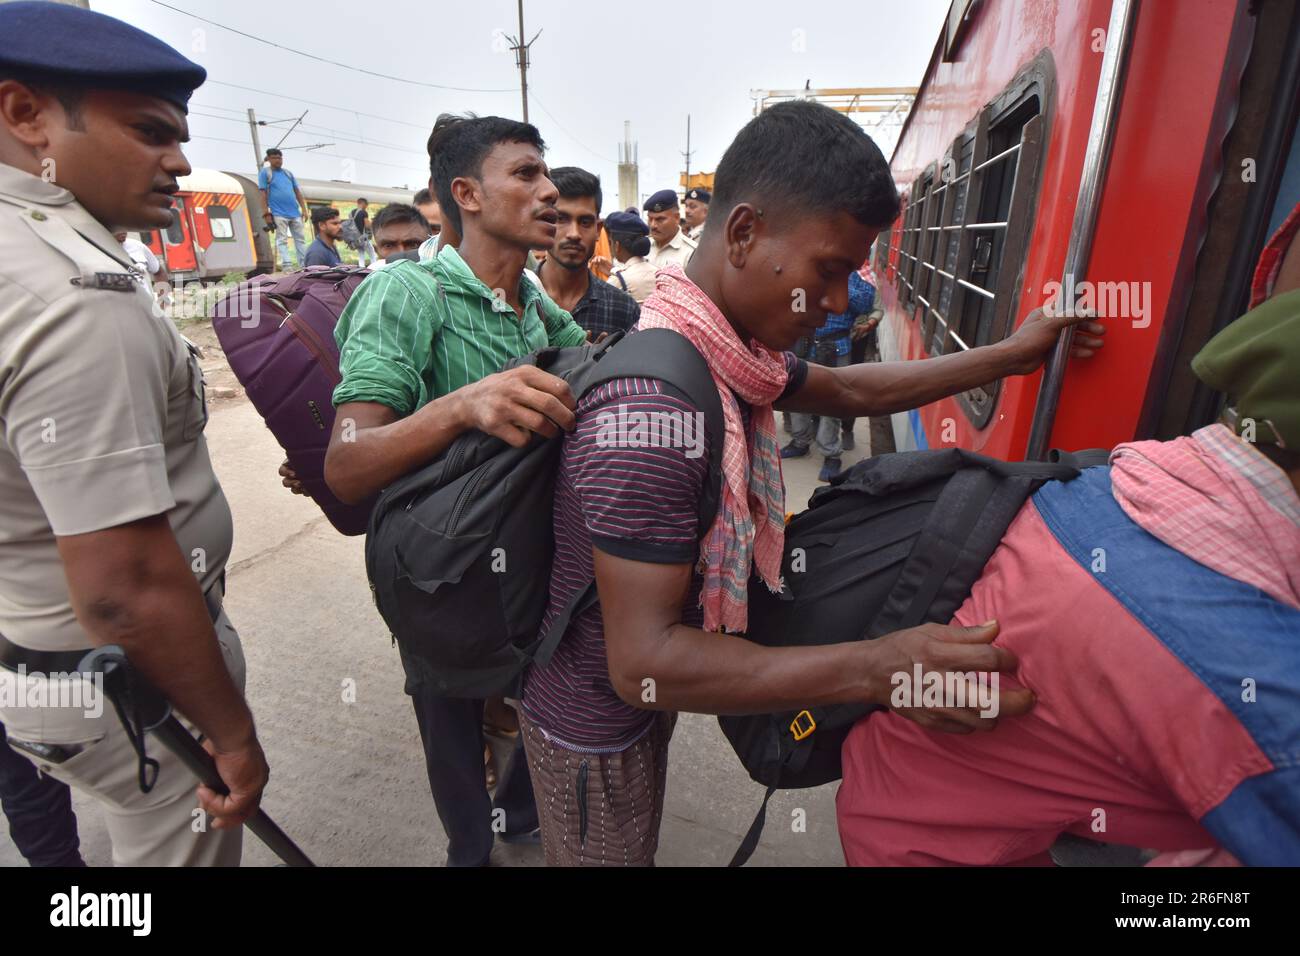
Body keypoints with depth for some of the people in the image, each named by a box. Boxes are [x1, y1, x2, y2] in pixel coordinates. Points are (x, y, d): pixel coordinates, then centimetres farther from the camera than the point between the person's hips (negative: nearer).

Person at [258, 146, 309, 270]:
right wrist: (266, 214, -10)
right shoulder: (265, 173, 3)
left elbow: (298, 192, 17)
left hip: (295, 213, 5)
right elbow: (263, 194, -3)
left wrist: (304, 209, 6)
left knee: (300, 239, 5)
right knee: (282, 240, -7)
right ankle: (286, 267, -11)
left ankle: (304, 266, 8)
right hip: (278, 213, -5)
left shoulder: (288, 173, 17)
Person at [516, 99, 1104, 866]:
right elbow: (641, 660, -35)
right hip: (593, 724, -7)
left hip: (645, 692, 8)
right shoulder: (650, 406, -37)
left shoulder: (734, 350, -6)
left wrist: (1012, 356, 14)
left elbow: (850, 390, 11)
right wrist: (877, 670, -38)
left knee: (641, 845, 31)